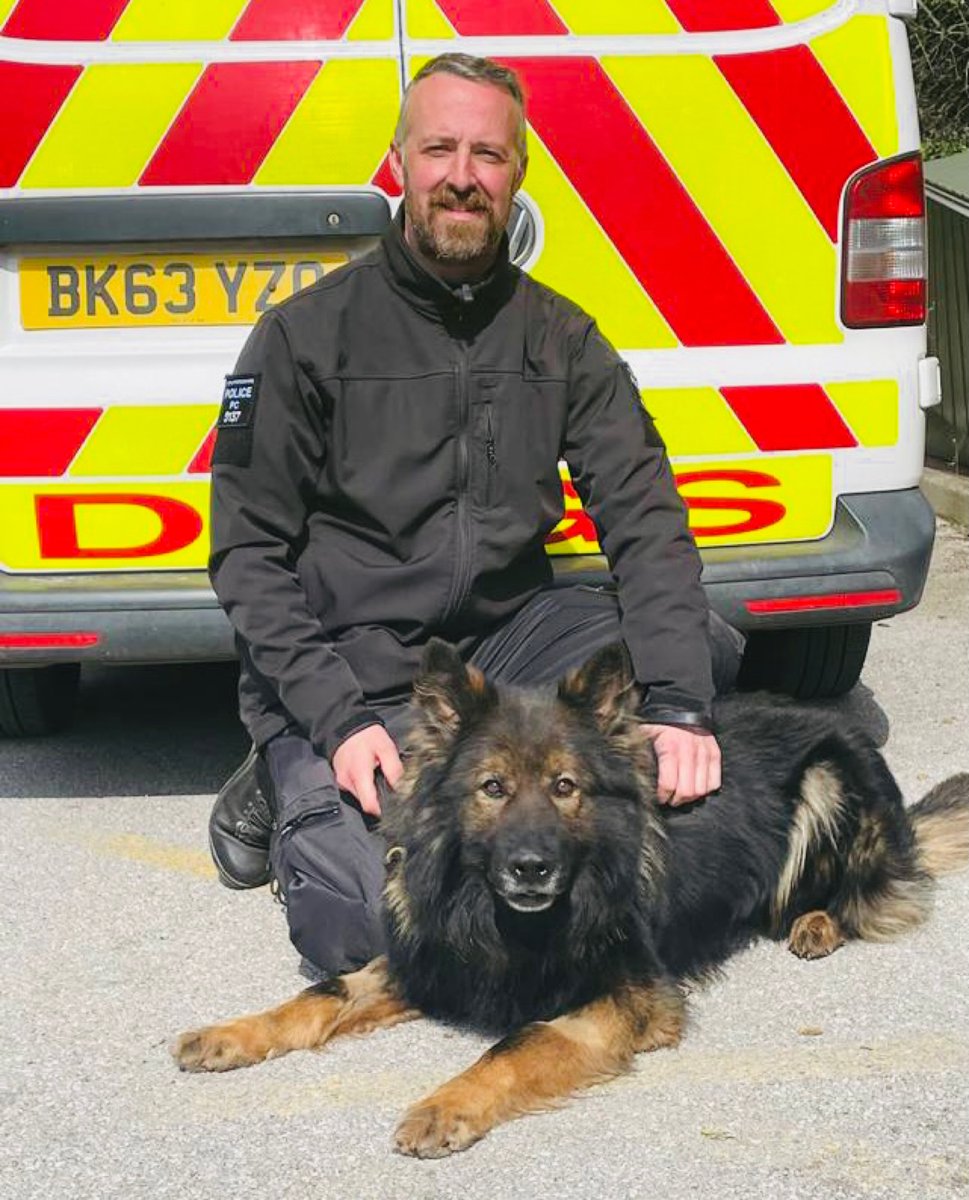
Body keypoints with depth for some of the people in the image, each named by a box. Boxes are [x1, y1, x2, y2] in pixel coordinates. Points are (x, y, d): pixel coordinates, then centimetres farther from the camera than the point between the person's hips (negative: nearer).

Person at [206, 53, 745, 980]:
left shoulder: (560, 338, 3)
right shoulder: (307, 335, -6)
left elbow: (645, 519, -5)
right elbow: (247, 552, -7)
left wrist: (677, 703, -21)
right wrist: (336, 719, -19)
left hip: (504, 637, 4)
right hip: (347, 664, -4)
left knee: (709, 650, -19)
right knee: (362, 928, -24)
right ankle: (289, 793, 10)